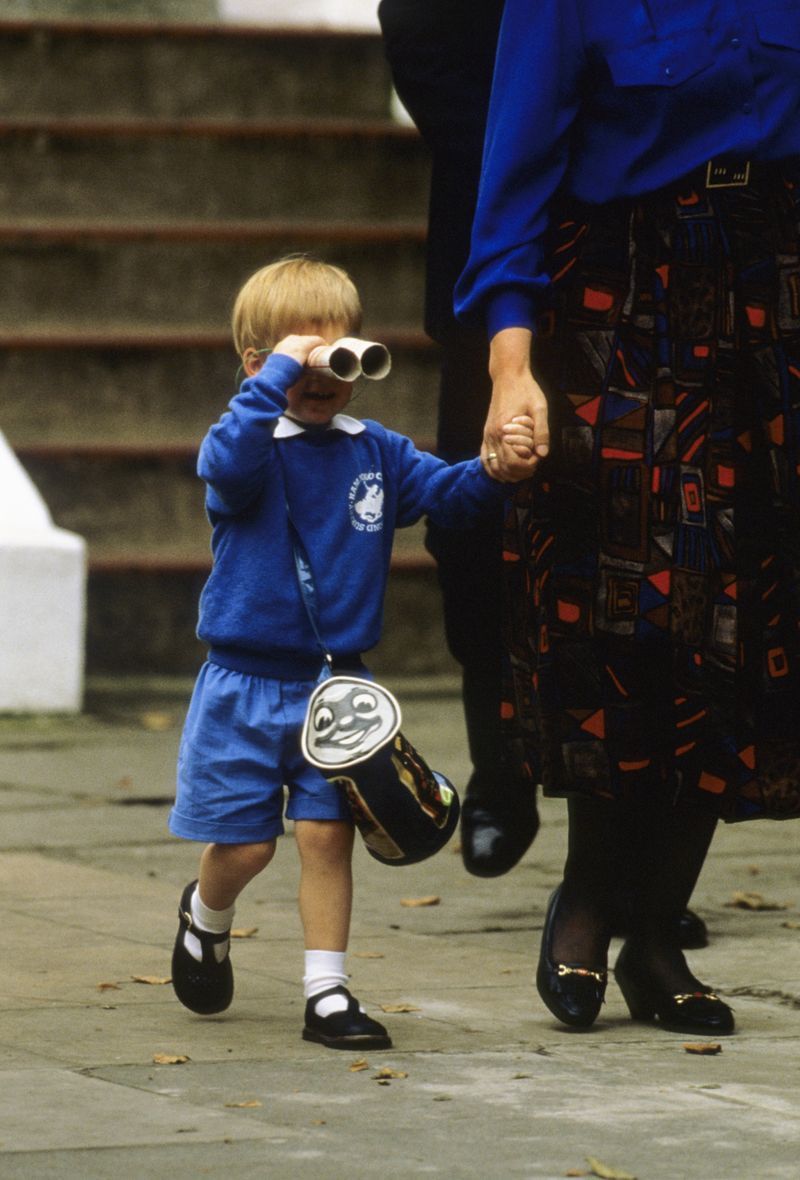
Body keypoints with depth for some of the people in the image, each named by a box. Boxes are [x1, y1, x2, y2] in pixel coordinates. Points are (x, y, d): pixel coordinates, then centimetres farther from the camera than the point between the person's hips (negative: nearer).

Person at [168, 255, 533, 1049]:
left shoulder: (374, 453, 4)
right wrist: (278, 377, -35)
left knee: (327, 833, -1)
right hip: (245, 686, -3)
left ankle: (326, 992, 6)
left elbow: (441, 490, -1)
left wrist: (494, 471, -21)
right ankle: (206, 914, 38)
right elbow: (227, 462, -33)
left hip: (336, 687, 3)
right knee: (246, 843, 5)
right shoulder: (252, 450, -11)